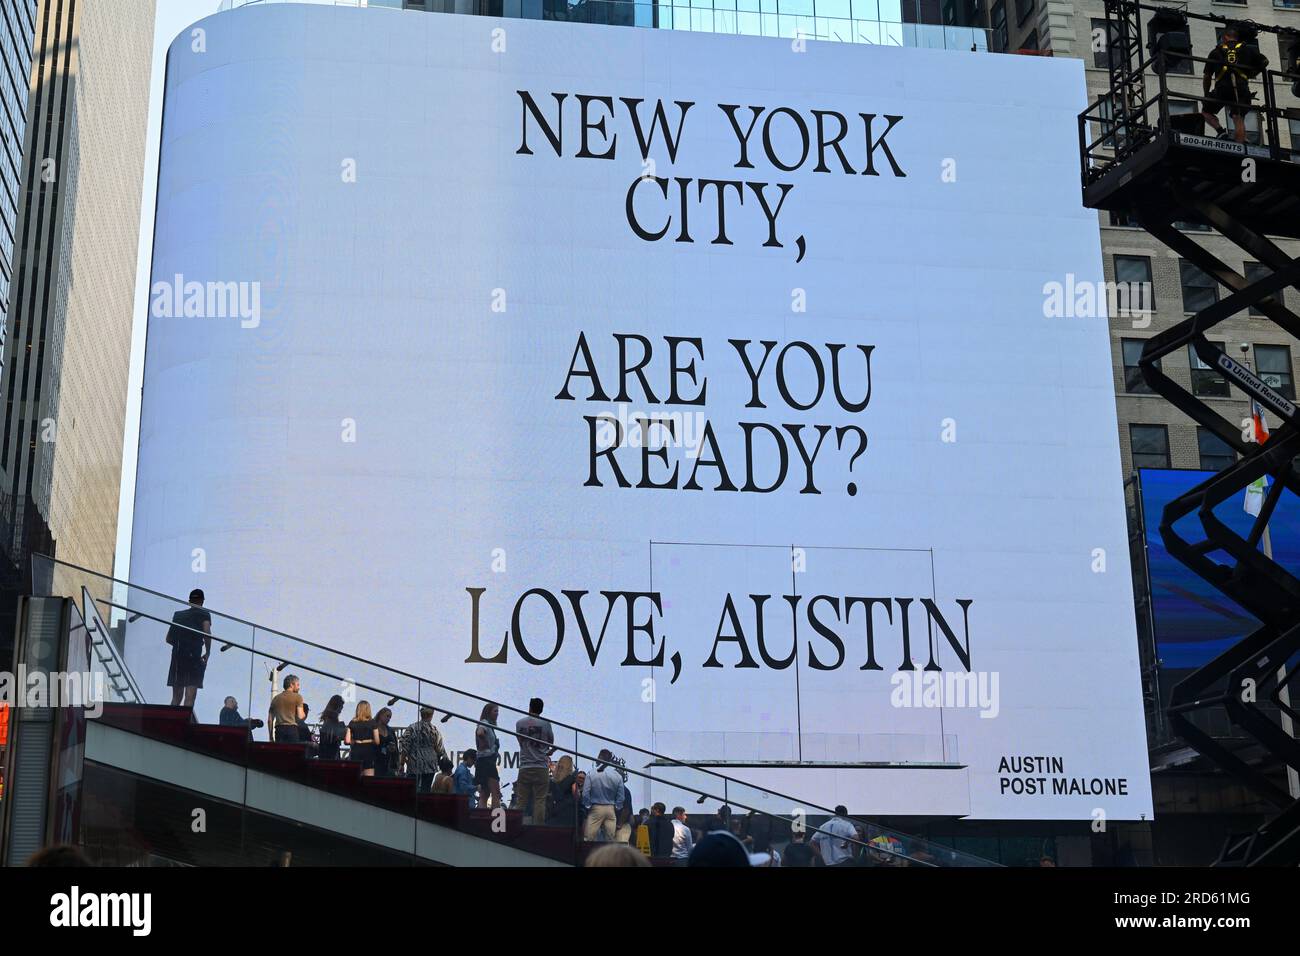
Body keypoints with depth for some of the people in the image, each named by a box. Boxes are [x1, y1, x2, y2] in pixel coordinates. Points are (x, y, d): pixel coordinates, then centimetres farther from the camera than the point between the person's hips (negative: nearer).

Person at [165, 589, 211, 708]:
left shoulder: (178, 614, 18)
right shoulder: (204, 615, 4)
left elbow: (169, 638, 17)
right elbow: (207, 633, -13)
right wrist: (207, 653, -2)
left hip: (177, 657, 5)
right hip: (194, 657, -5)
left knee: (176, 697, 12)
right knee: (190, 696, -8)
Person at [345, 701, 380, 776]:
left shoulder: (352, 723, 4)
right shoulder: (372, 722, -2)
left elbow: (347, 741, 0)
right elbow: (377, 741, -4)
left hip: (356, 751, 2)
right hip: (368, 750, -2)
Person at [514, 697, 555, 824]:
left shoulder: (519, 723, 5)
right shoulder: (545, 723, -2)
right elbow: (552, 743, 10)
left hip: (524, 767, 2)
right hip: (541, 767, -2)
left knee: (522, 801, 5)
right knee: (540, 800, -1)